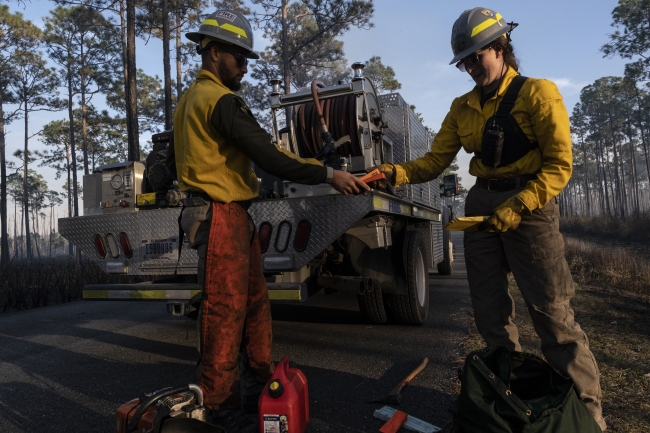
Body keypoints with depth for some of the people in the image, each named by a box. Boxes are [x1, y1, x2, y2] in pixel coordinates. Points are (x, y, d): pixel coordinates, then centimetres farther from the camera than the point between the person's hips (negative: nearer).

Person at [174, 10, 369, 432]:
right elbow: (267, 156, -22)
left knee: (255, 300, 14)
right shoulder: (219, 100, -14)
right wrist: (328, 174, -18)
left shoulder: (195, 97, 19)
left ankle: (263, 383, 26)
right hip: (221, 215, -10)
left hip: (232, 215, 10)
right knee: (226, 310, -4)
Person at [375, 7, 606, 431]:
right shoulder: (463, 107, 9)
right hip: (481, 204, 5)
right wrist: (396, 172, -13)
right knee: (489, 308, 9)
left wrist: (516, 208, -21)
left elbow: (559, 166, -11)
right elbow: (435, 161, 4)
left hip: (529, 204, -5)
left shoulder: (537, 93, -6)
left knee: (552, 310, -5)